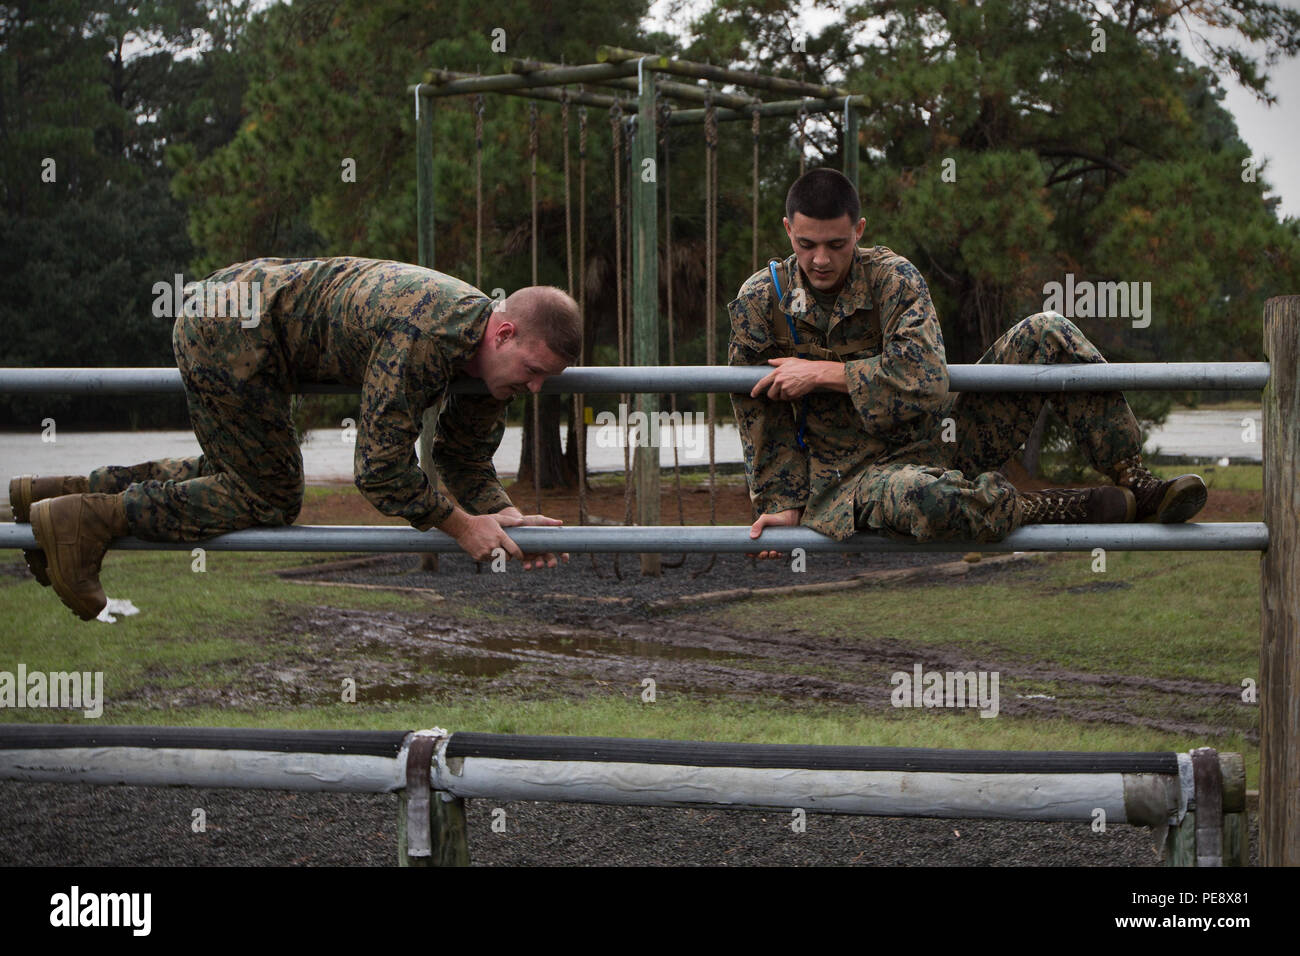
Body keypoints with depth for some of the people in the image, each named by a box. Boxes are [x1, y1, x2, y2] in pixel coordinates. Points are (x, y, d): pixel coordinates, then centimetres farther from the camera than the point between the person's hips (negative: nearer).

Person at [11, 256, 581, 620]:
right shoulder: (424, 338, -31)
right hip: (231, 333, -10)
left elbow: (467, 463, 9)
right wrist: (460, 525, -21)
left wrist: (503, 512, -8)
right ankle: (91, 518, -1)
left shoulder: (491, 353, -1)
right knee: (269, 498, -3)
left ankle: (59, 493, 24)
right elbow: (380, 467, -29)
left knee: (240, 475, 21)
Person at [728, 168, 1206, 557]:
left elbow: (926, 384, -23)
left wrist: (823, 373, -22)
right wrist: (783, 502, -2)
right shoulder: (759, 301, -7)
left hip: (945, 437, 2)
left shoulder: (890, 276, -9)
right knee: (920, 498, -43)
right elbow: (762, 420, 2)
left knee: (1046, 334, -14)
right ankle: (1066, 507, -22)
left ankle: (1137, 485, -12)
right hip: (860, 471, -2)